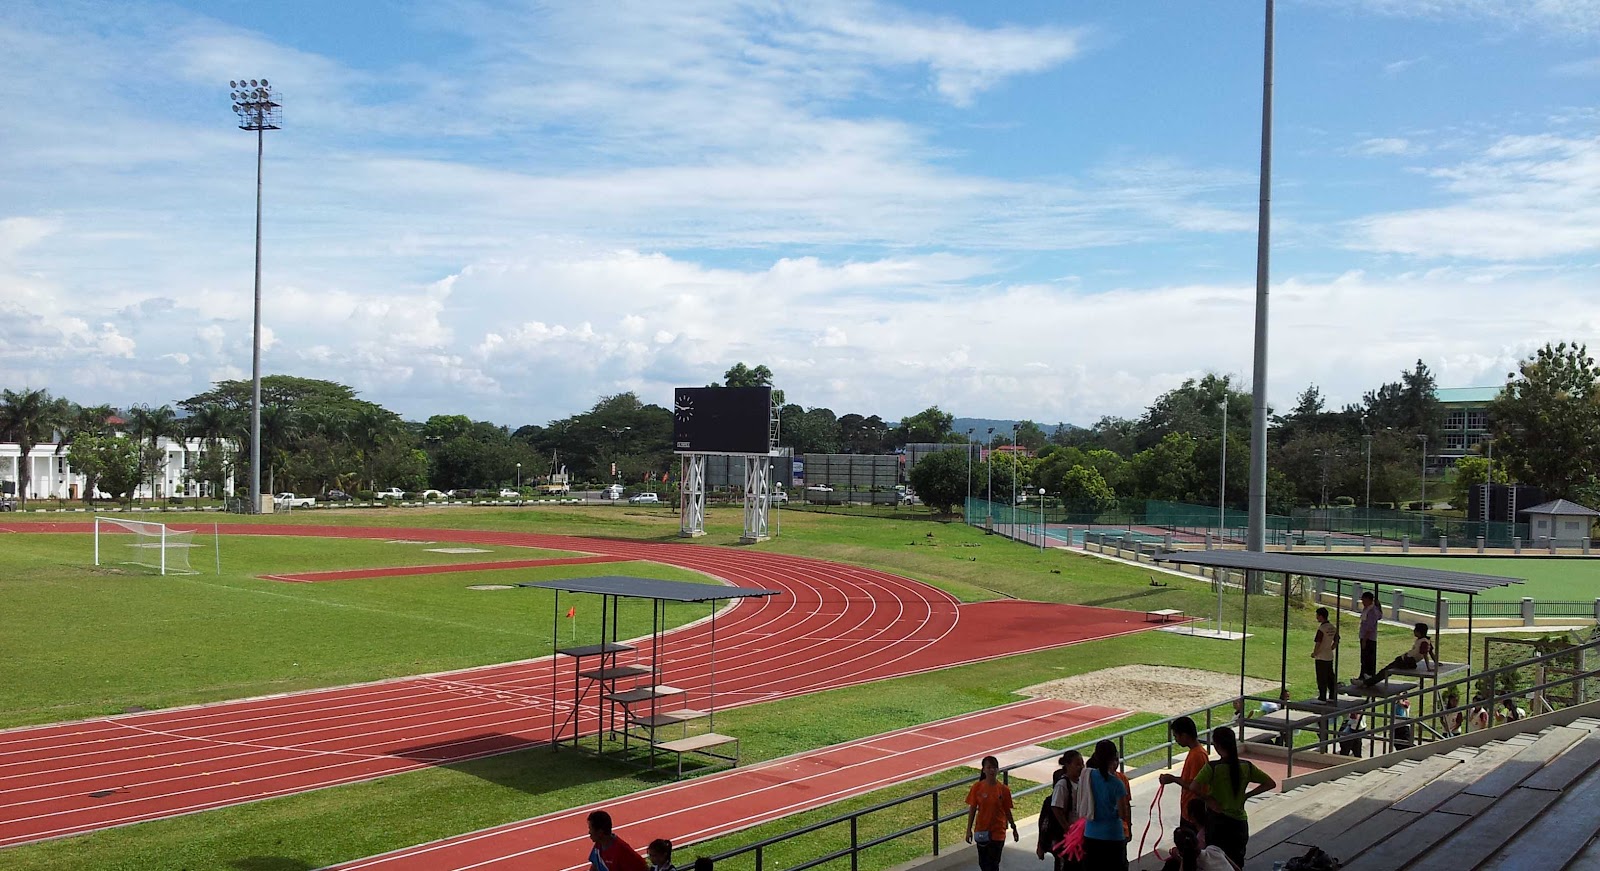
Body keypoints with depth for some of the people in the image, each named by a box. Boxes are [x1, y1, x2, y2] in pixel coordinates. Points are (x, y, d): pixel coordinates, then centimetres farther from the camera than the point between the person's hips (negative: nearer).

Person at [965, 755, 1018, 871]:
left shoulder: (1004, 789, -8)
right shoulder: (977, 787, -7)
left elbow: (1007, 811, 3)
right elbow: (972, 809, -1)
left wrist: (1013, 828, 8)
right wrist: (969, 829, -1)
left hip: (998, 831, -1)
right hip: (981, 830, 1)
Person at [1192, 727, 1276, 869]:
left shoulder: (1212, 767, -16)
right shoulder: (1246, 766, -3)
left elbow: (1193, 788, -27)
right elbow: (1270, 783, 4)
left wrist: (1208, 799, -10)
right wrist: (1246, 796, 4)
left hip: (1217, 822, -4)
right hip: (1239, 822, 4)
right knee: (1236, 864, 14)